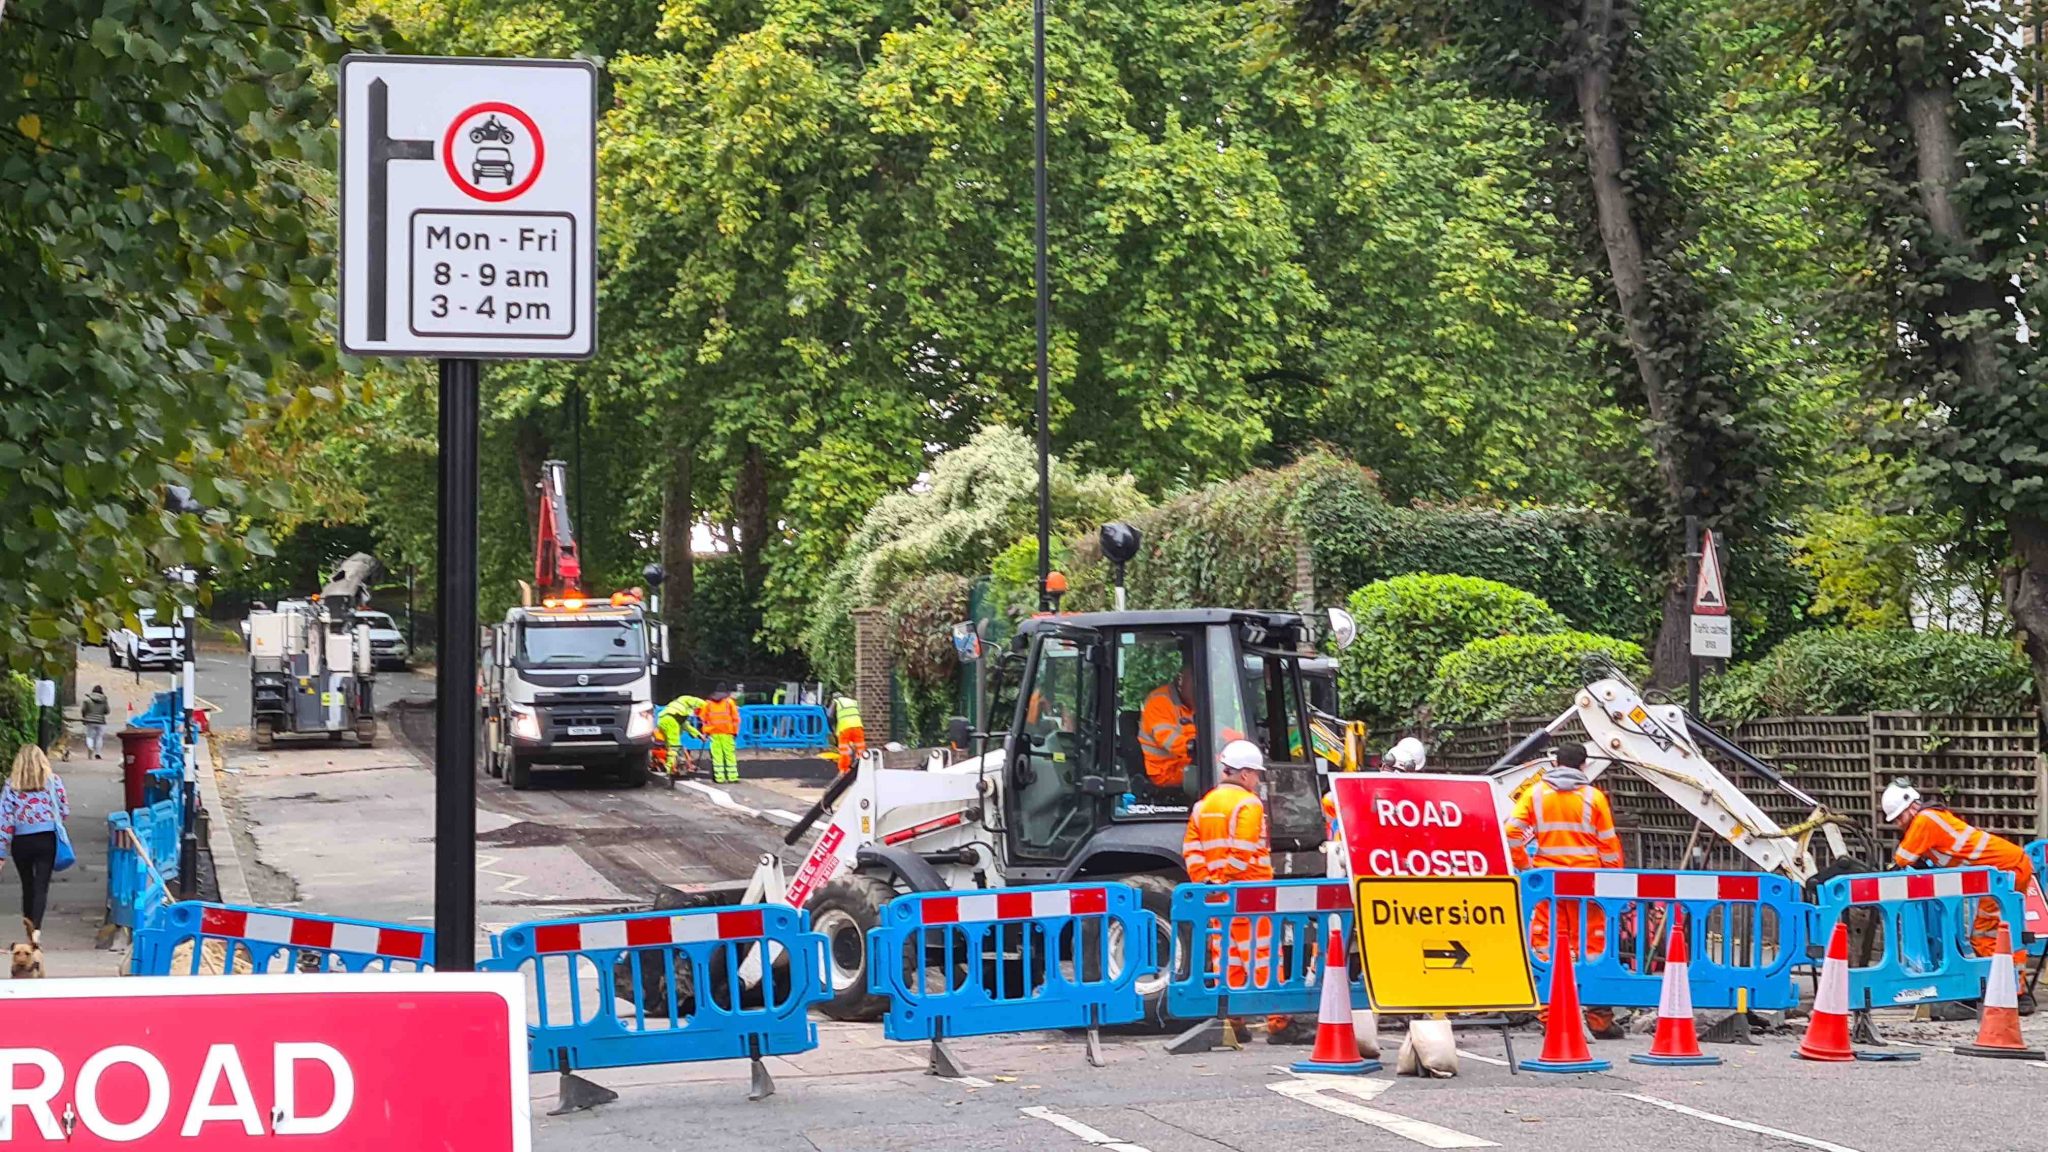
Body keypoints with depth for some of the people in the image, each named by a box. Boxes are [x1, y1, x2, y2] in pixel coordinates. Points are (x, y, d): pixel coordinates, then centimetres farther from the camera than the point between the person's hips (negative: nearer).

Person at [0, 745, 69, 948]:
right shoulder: (53, 781, 0)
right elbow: (65, 812, 3)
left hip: (21, 842, 1)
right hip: (47, 840, -1)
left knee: (27, 885, 17)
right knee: (41, 886, -4)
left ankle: (29, 922, 23)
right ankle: (37, 929, -21)